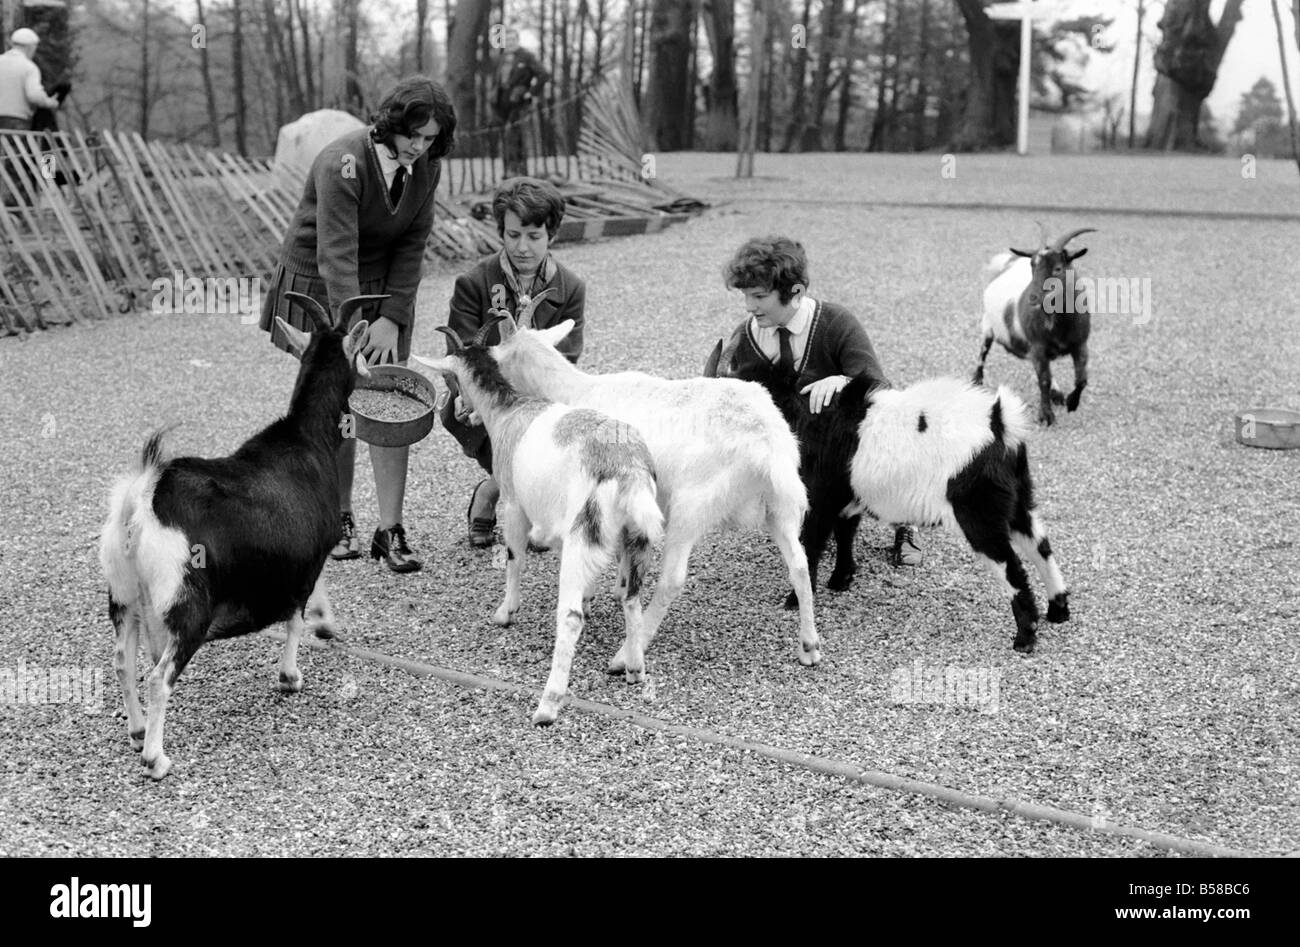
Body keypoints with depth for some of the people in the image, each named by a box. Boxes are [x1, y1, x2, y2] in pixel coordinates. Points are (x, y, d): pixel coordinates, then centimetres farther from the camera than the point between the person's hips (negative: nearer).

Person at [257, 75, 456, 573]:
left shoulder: (426, 165, -9)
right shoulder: (344, 164, -28)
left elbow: (412, 243, -5)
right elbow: (337, 257, -33)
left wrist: (392, 319, -14)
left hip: (384, 288, 4)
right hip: (319, 286, -4)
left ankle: (390, 531, -2)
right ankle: (339, 521, 17)